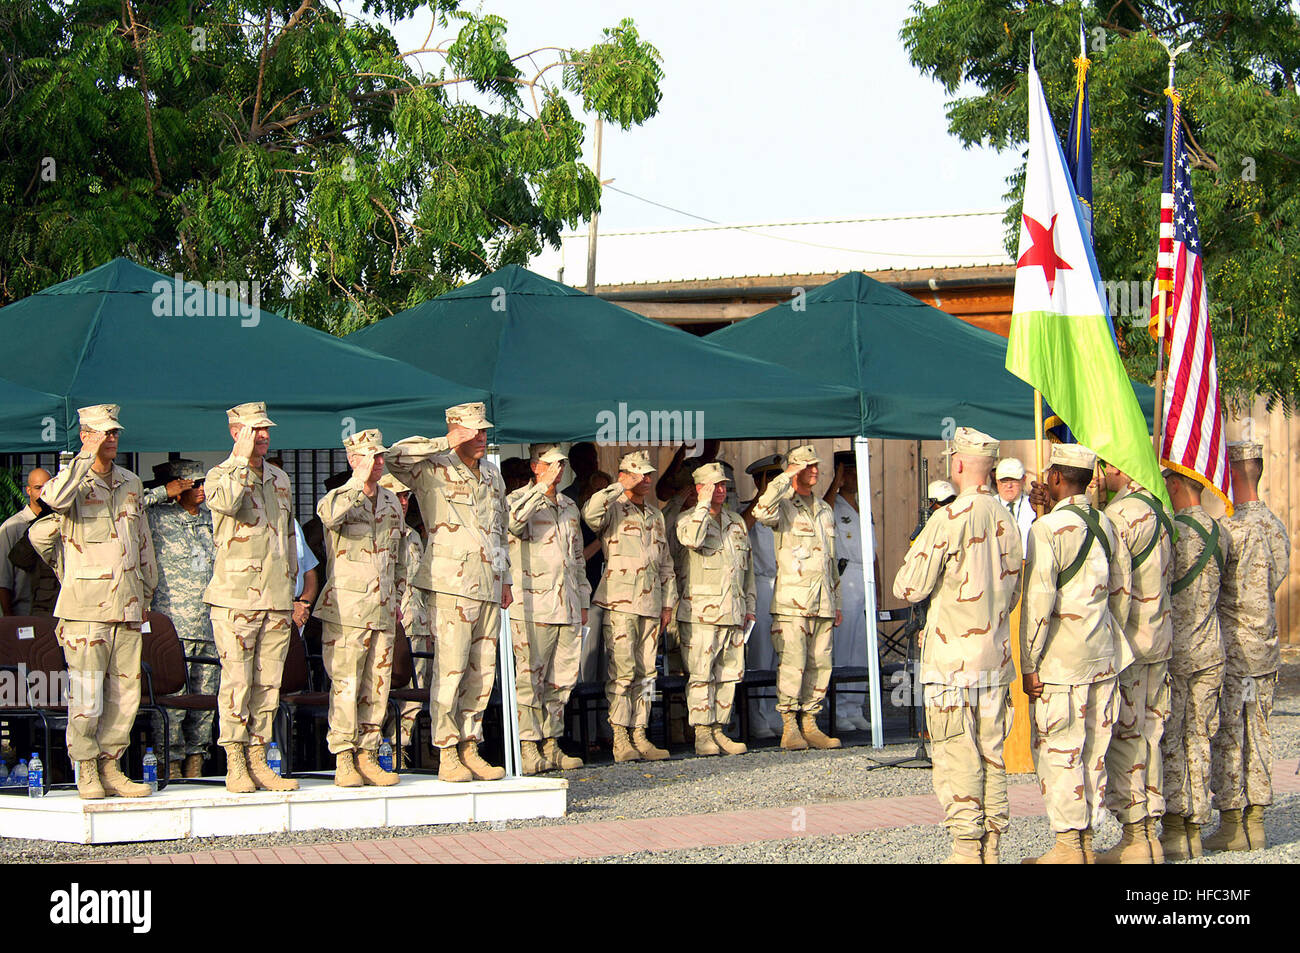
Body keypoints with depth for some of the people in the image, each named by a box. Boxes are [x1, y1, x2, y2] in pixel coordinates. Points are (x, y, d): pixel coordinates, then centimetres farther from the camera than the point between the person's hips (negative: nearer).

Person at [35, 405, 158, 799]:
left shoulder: (131, 483, 15)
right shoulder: (74, 481, -1)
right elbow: (55, 499, -27)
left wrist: (146, 590, 24)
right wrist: (87, 457, -20)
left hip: (127, 604, 5)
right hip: (86, 605, -5)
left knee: (125, 691, 4)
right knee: (87, 693, -7)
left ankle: (110, 767, 12)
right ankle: (86, 770, 3)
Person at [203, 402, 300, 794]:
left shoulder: (281, 479, 17)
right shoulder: (220, 476, 0)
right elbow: (227, 501, -25)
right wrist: (243, 459, -15)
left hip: (276, 599, 5)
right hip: (235, 595, -5)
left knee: (268, 682, 5)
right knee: (237, 681, -7)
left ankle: (258, 761, 9)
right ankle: (235, 765, -3)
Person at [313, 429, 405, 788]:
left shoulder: (391, 500, 16)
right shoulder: (340, 498, -2)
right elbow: (328, 514, -29)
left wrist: (397, 596, 22)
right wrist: (360, 481, -28)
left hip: (383, 610, 6)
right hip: (347, 607, -6)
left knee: (377, 687, 5)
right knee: (345, 685, -7)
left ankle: (368, 756, 10)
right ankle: (343, 760, -4)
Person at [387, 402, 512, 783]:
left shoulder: (493, 476, 19)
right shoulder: (433, 471, -2)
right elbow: (395, 456, -21)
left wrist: (505, 579, 26)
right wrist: (447, 444, -18)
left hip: (488, 586, 7)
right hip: (451, 584, -7)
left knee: (483, 671, 6)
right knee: (450, 669, -9)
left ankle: (470, 748, 12)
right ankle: (447, 754, -7)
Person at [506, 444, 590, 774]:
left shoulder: (570, 507, 20)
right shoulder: (519, 500, -1)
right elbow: (514, 523, -27)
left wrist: (583, 601, 22)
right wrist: (543, 489, -26)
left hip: (568, 608, 7)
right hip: (533, 606, -7)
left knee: (562, 680, 7)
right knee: (530, 679, -8)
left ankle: (551, 745, 12)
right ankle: (528, 748, -5)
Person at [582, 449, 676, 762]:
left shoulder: (655, 515, 20)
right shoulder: (613, 510, -1)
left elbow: (665, 562, 24)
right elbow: (591, 513, -26)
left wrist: (668, 602, 18)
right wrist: (619, 488, -17)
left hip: (650, 604, 6)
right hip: (620, 602, -6)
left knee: (645, 672, 5)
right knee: (621, 671, -9)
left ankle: (639, 735, 8)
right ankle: (620, 739, -8)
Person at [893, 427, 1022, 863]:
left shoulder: (950, 519, -14)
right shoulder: (1005, 520, 7)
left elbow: (909, 588, -10)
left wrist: (911, 557, 9)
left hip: (952, 657, -6)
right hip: (995, 656, 6)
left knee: (957, 759, -3)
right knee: (991, 754, 10)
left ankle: (966, 850, -3)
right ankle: (991, 847, 13)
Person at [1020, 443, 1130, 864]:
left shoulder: (1048, 528, -13)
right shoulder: (1105, 524, 9)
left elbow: (1038, 601, -16)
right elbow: (1121, 590, 14)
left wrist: (1030, 663, -12)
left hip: (1062, 657, -7)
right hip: (1103, 656, 7)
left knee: (1057, 750, -3)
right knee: (1093, 750, 11)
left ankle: (1068, 847, -4)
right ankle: (1086, 840, 16)